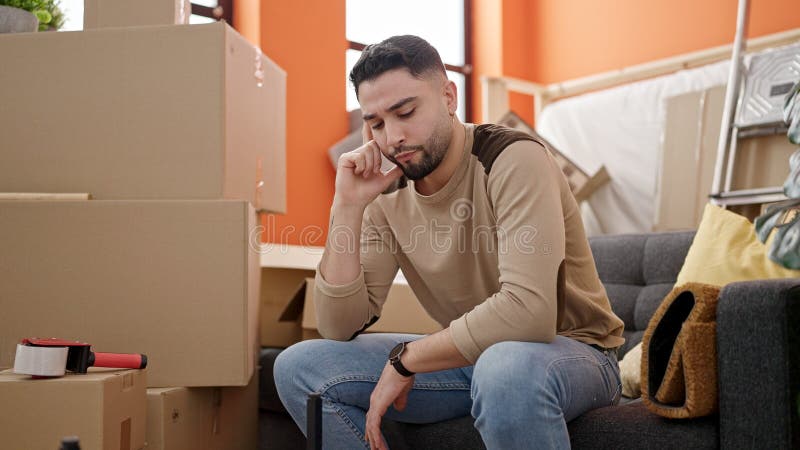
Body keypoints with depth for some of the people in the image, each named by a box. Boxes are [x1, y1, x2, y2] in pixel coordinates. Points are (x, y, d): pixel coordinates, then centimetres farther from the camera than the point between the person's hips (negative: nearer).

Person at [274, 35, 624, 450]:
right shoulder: (389, 195, -2)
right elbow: (340, 329, -6)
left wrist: (405, 359, -21)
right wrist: (348, 206, -15)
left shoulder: (514, 160, -20)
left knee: (506, 367, -42)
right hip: (464, 357, 6)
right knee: (299, 368, -5)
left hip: (571, 352, -6)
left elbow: (528, 311, -33)